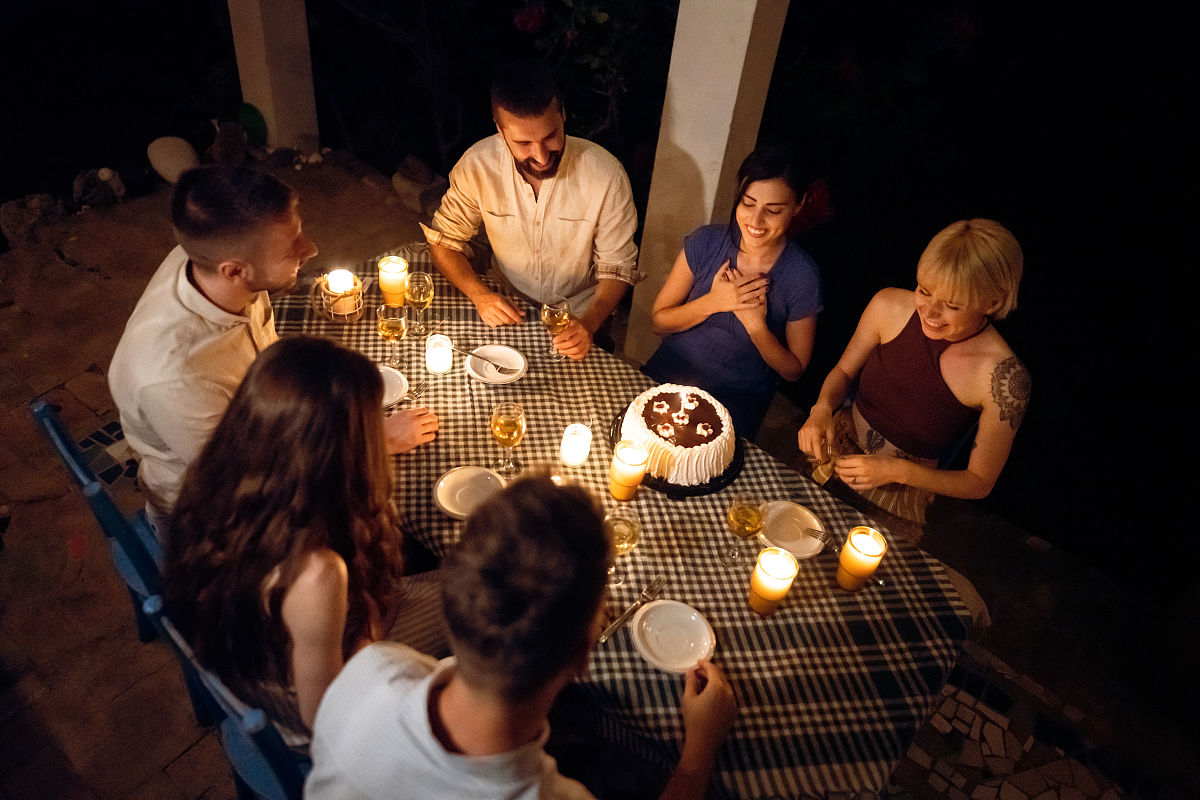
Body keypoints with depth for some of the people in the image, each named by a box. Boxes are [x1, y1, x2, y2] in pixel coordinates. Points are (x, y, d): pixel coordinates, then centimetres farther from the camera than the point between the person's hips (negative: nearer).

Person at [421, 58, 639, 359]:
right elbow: (444, 241, -1)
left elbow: (617, 267, -9)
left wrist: (589, 323, -28)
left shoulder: (606, 176, -18)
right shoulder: (477, 166, -14)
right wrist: (479, 294, -19)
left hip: (578, 315, -1)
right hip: (506, 309, 2)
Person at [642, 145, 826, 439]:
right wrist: (712, 302, -18)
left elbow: (793, 370, -2)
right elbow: (658, 321, -1)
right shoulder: (706, 242, -5)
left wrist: (757, 327, -20)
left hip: (734, 408, -2)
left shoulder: (802, 278, -11)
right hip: (666, 379, 3)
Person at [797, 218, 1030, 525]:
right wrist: (822, 408, -15)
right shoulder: (890, 306, -13)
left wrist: (898, 471, -22)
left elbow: (980, 483, -9)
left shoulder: (1005, 378, -21)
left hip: (902, 500, -3)